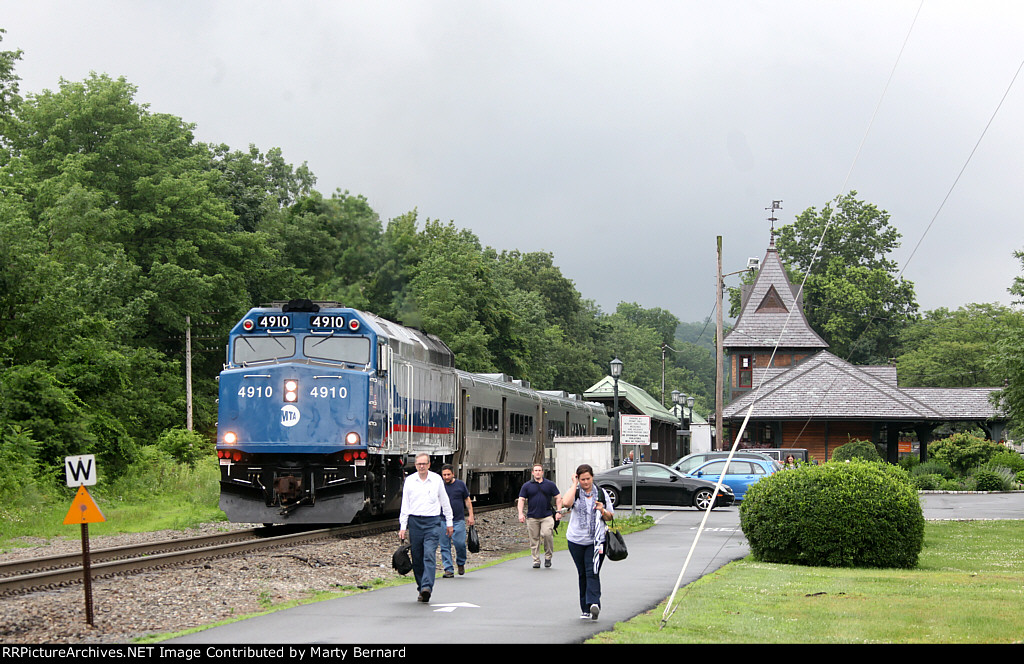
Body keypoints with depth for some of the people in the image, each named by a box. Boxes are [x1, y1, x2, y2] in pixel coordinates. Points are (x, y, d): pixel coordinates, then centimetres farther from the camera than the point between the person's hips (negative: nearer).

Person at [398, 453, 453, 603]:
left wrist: (449, 523, 15)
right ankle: (421, 589, 13)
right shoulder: (409, 480, 6)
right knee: (417, 559, 3)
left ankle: (427, 587, -26)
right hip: (414, 521, 2)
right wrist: (403, 526, 3)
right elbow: (405, 505, 9)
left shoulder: (437, 479, 4)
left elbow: (445, 502, 13)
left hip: (432, 522, -2)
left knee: (429, 555, -16)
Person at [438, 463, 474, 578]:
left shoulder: (460, 484, 7)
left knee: (460, 543, -10)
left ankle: (461, 563, 15)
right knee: (445, 546, -1)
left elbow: (467, 501, 14)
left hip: (458, 520, -1)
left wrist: (470, 516, 8)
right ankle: (448, 569, 4)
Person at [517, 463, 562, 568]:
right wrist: (520, 514, -3)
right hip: (532, 517, 1)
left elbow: (558, 498, 13)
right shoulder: (527, 486, 10)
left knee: (547, 534, -20)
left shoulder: (550, 484, 10)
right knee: (534, 539, 0)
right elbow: (521, 500, 9)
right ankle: (536, 561, 8)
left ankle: (548, 557, -4)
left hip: (547, 516, -1)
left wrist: (558, 511, 2)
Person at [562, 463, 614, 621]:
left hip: (596, 541, -1)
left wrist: (603, 511, -10)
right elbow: (566, 503, -22)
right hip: (576, 541, 1)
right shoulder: (575, 492, 2)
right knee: (583, 574, 8)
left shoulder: (601, 493, 7)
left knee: (592, 572, -15)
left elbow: (610, 517, 12)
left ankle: (593, 604, -26)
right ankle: (585, 609, 15)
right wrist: (575, 484, -12)